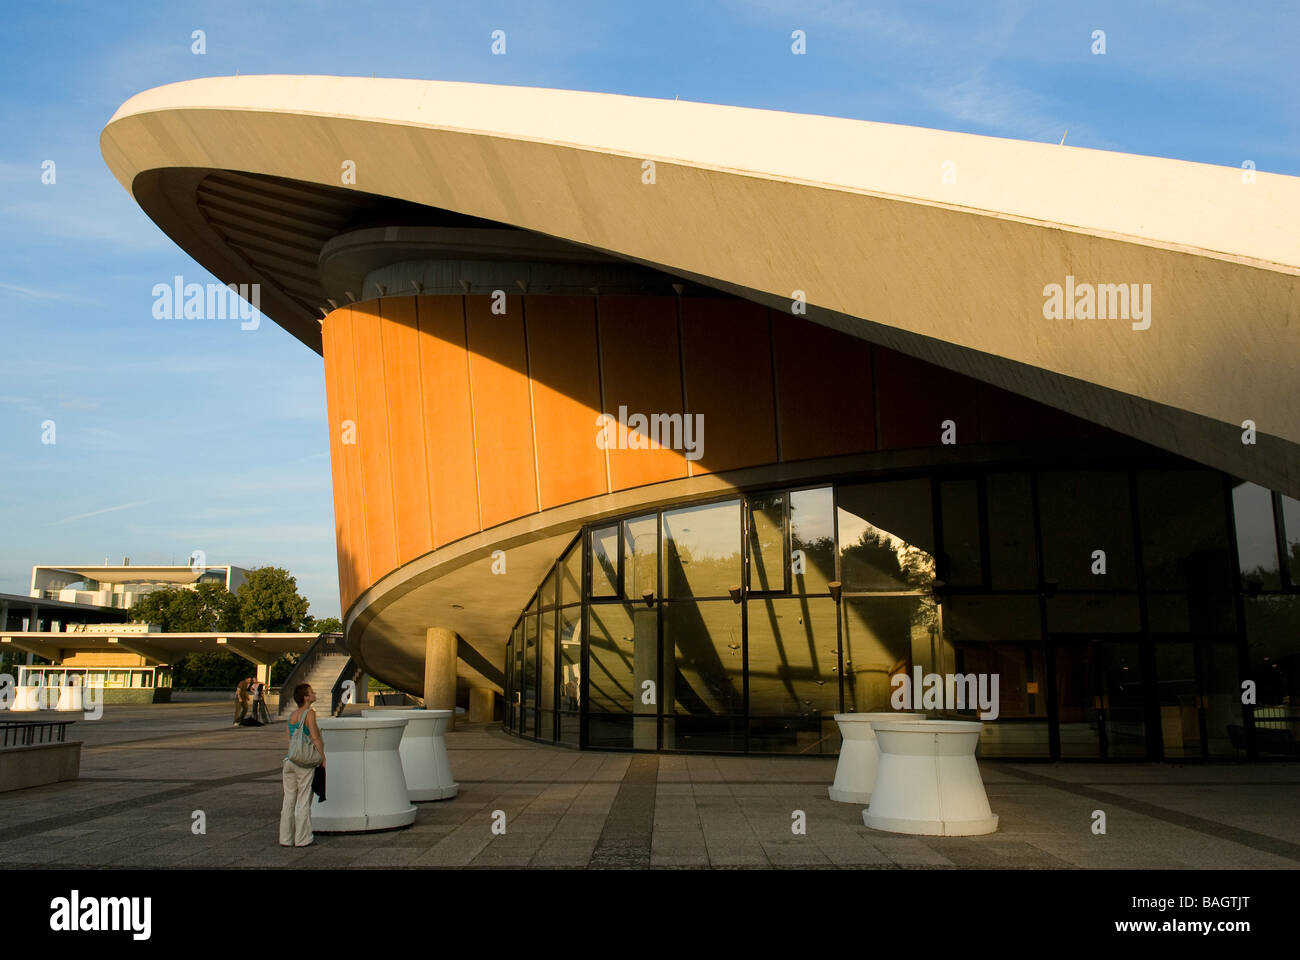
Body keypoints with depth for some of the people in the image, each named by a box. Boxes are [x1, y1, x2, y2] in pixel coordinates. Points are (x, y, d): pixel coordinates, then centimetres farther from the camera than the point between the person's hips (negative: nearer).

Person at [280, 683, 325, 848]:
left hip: (289, 760, 6)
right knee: (303, 801, 2)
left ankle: (286, 838, 16)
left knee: (289, 800, 11)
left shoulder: (291, 715, 9)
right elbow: (315, 738, -15)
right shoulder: (309, 713, -11)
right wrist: (323, 759, -9)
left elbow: (289, 740, 12)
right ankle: (303, 838, 8)